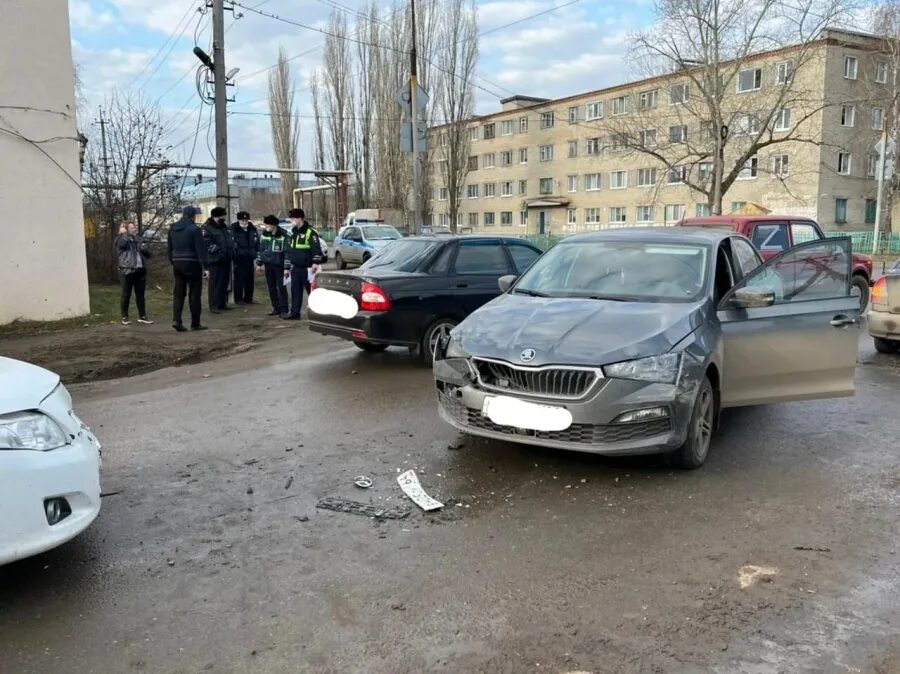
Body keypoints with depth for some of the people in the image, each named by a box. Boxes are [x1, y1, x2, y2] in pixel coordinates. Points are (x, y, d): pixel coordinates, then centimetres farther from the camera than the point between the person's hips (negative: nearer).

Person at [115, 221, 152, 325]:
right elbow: (122, 244, -21)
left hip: (140, 270, 5)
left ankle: (142, 316, 13)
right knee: (126, 294, 1)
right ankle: (124, 317, 8)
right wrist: (124, 233, -6)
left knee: (140, 294, 8)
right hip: (127, 270, -5)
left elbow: (148, 254, 19)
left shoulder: (138, 240, 19)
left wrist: (145, 248, -3)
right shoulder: (121, 239, 3)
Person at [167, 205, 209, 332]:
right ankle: (195, 323, 7)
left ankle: (176, 320, -5)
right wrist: (204, 267, -13)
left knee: (178, 293, 9)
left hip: (177, 263, 6)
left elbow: (170, 248, 14)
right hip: (192, 264, -5)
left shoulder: (172, 229, 9)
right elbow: (200, 249, -14)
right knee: (195, 293, 3)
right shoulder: (194, 229, -11)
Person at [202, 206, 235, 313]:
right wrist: (218, 251, -23)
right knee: (215, 284, -8)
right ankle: (214, 306, -4)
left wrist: (232, 251, 15)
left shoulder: (225, 227, 18)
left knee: (224, 283, 13)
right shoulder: (206, 228, -9)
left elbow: (231, 240, 26)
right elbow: (207, 243, -18)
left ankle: (222, 304, 21)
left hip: (226, 260, 8)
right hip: (215, 260, -8)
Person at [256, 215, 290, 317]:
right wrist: (259, 263, 13)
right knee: (271, 287, 10)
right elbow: (260, 249, 14)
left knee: (281, 287, -7)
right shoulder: (264, 234, 6)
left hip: (279, 265, -6)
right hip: (268, 265, 6)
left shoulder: (283, 235, -11)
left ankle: (283, 310, -4)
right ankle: (276, 308, 19)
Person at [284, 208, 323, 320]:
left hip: (307, 269, -7)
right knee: (295, 291, 7)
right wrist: (287, 268, 18)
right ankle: (295, 313, 11)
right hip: (295, 268, 7)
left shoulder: (310, 232, -9)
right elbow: (289, 251, 20)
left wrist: (316, 262, -29)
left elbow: (316, 249, -17)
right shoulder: (293, 233, 16)